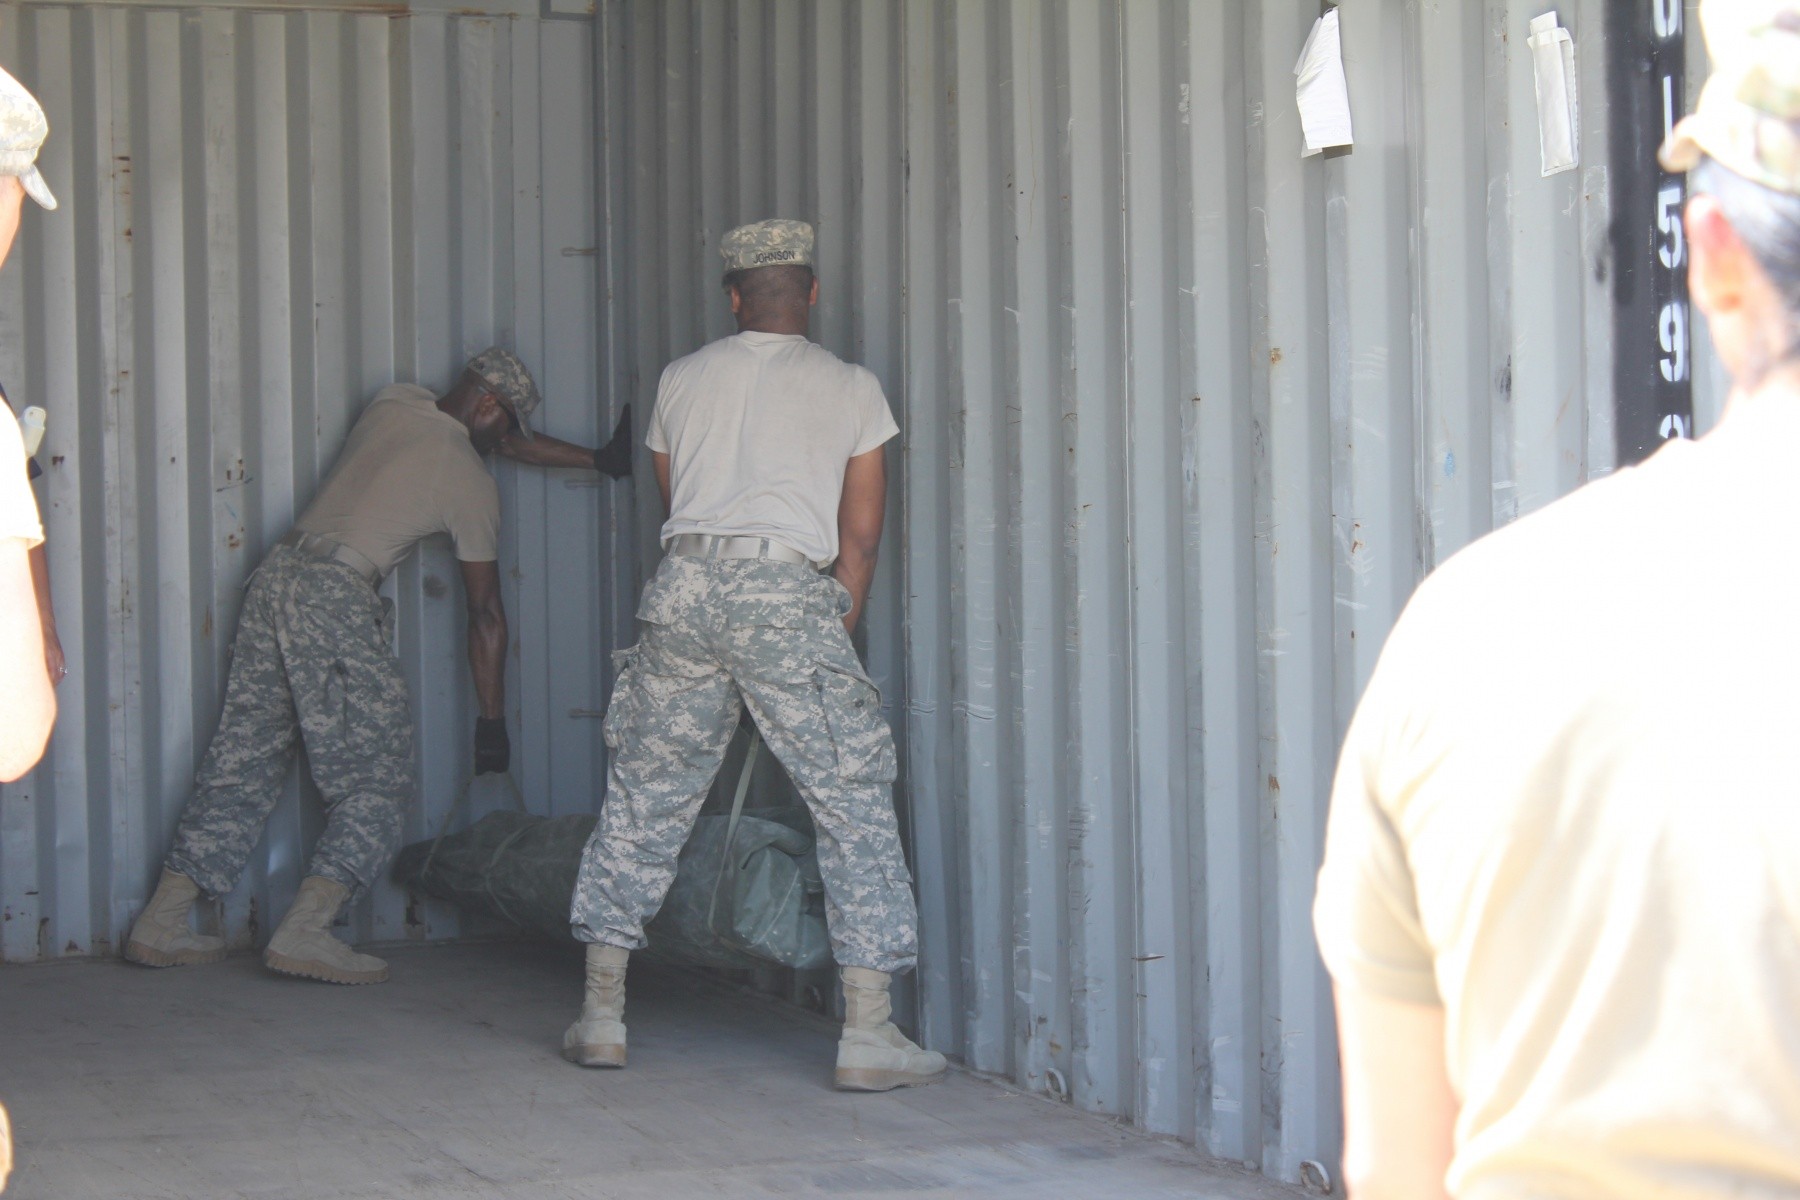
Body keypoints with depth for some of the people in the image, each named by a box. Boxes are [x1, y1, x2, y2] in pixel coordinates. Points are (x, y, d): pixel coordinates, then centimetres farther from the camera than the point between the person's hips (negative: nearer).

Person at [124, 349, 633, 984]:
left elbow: (502, 440, 32)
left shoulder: (395, 403, 17)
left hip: (275, 573, 8)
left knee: (244, 760, 12)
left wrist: (597, 459, 40)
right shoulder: (471, 482, -1)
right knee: (376, 778, -1)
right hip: (338, 597, -8)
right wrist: (492, 723, 12)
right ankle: (304, 931, -14)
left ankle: (162, 923, 11)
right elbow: (484, 612, 4)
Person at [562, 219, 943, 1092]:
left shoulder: (683, 379, 20)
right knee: (855, 806, 3)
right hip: (788, 591, -3)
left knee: (643, 798, 13)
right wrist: (835, 632, 20)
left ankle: (602, 1016, 16)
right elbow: (860, 536, 11)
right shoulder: (851, 389, 13)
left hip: (684, 582, 3)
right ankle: (868, 1033, -2)